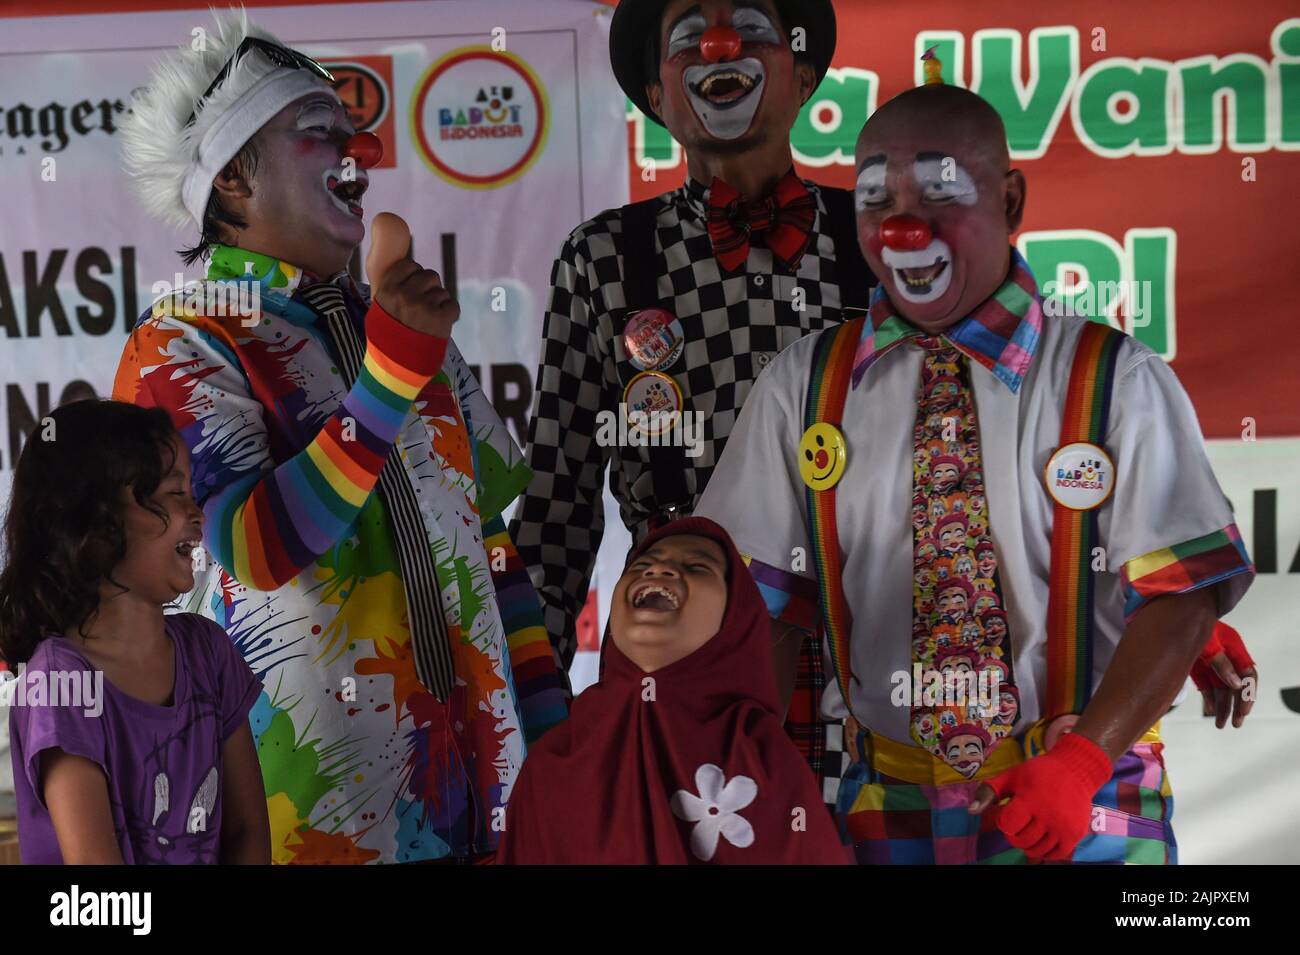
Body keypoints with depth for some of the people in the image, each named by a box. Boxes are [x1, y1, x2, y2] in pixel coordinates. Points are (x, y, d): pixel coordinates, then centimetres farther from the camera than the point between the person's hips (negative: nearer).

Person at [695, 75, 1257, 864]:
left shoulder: (1114, 383, -8)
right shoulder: (804, 387, -1)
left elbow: (1182, 593, -9)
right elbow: (751, 592, 0)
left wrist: (1083, 761, -19)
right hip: (888, 805, 2)